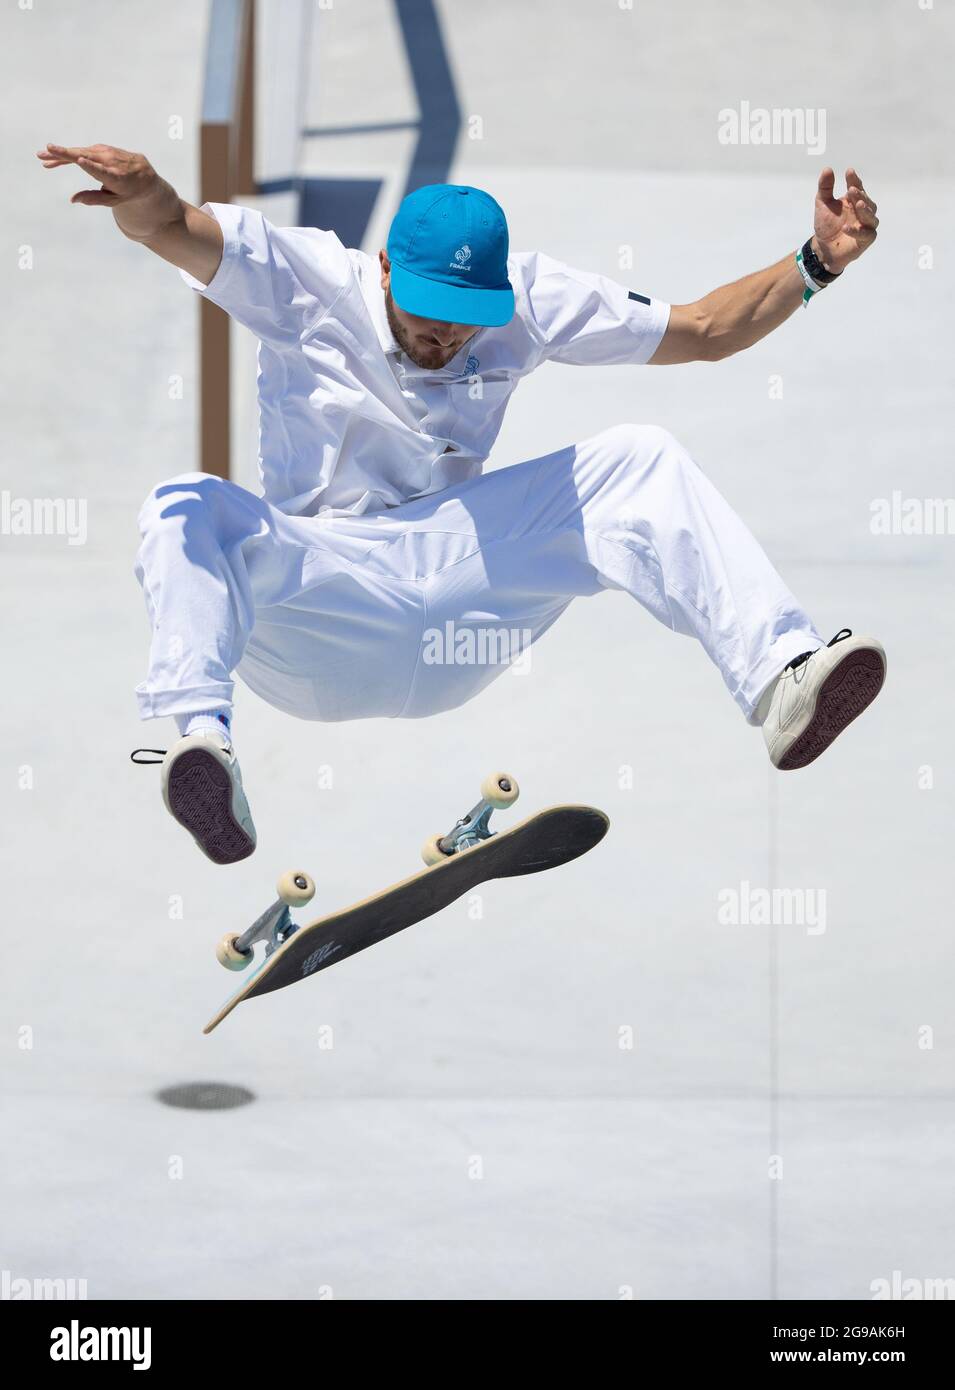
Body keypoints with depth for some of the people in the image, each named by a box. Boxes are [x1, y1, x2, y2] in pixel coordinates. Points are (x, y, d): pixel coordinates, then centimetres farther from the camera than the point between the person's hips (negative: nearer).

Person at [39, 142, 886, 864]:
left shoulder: (529, 301, 3)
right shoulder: (304, 280, -7)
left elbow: (703, 330, 9)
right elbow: (176, 232, -26)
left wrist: (817, 264, -4)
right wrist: (147, 197, -50)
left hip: (457, 621, 3)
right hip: (310, 618, -3)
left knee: (638, 461, -11)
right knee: (187, 511, -32)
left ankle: (778, 680, -24)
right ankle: (202, 736, -54)